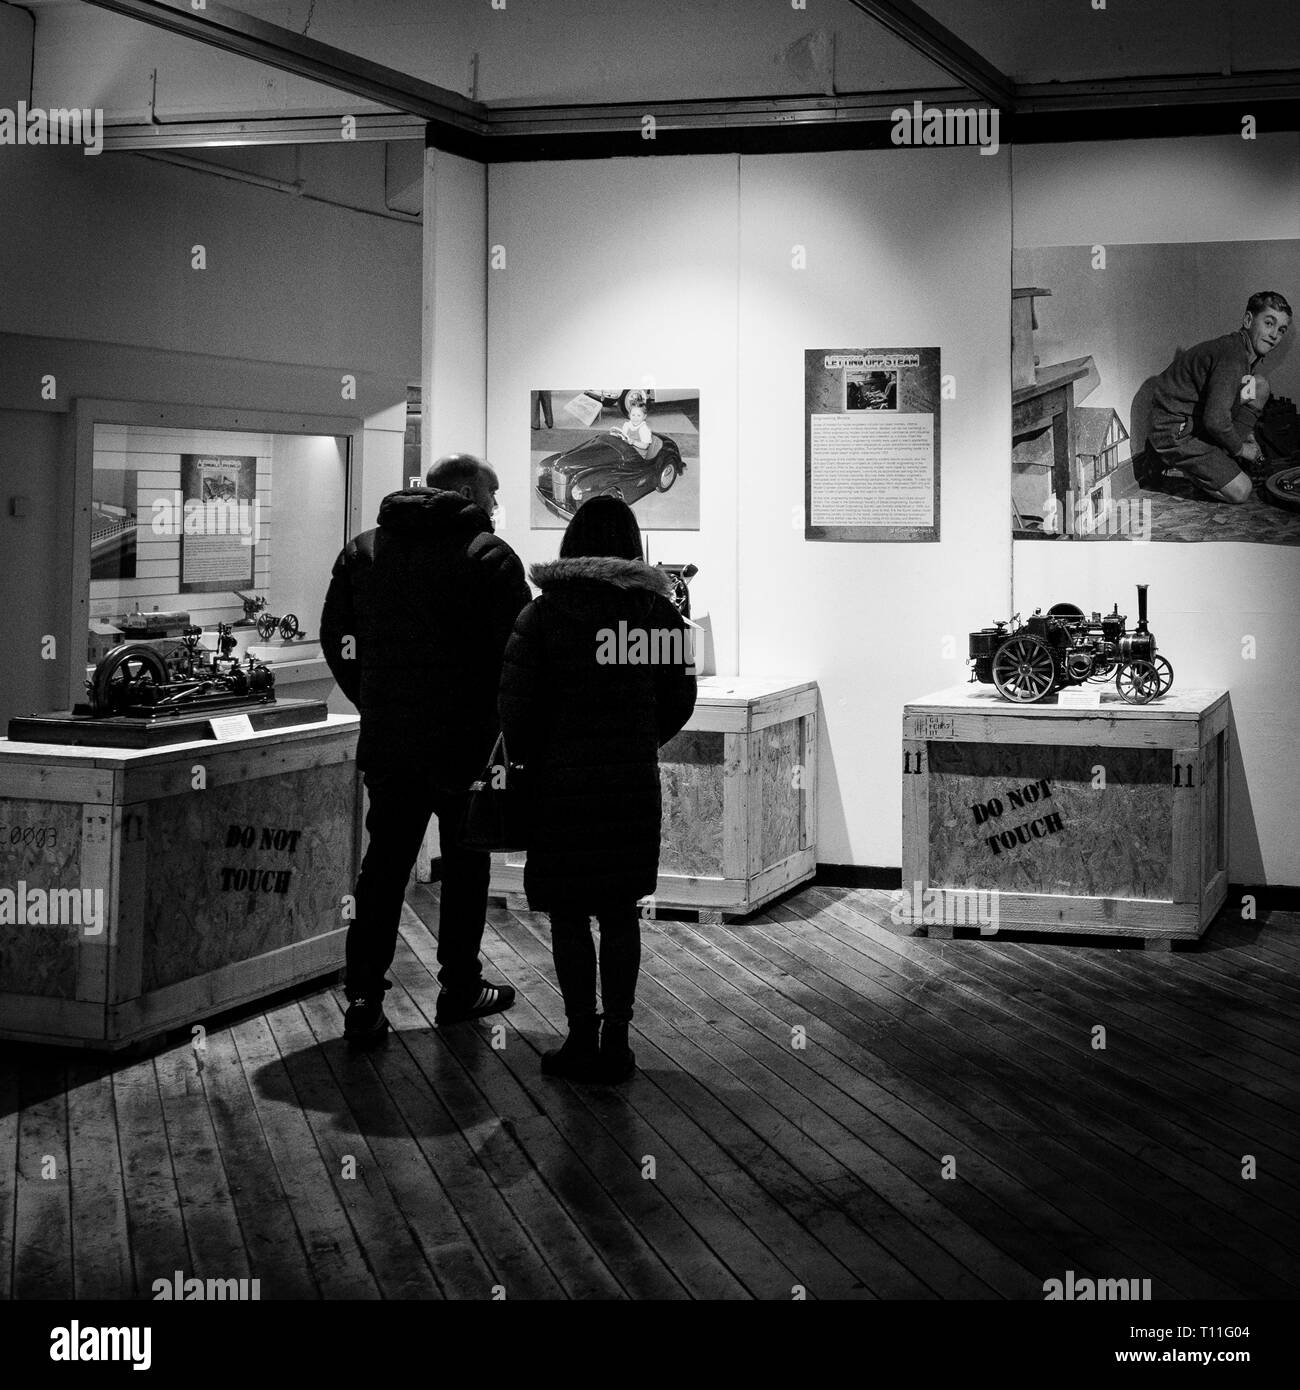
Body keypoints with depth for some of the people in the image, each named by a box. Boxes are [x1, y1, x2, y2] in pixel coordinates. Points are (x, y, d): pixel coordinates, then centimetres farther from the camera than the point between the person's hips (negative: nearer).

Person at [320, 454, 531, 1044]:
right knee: (464, 864, 11)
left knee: (383, 863, 9)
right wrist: (493, 715, 2)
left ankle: (363, 996, 2)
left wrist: (374, 703, 14)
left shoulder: (362, 549, 8)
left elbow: (334, 639, 9)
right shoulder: (489, 556, -8)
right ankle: (460, 989, 20)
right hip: (466, 741, -4)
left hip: (385, 741, 4)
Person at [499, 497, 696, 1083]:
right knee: (620, 910, 11)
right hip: (634, 781, 3)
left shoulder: (542, 613, -7)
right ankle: (616, 1040, 14)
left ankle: (583, 1040, 7)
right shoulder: (658, 611, 0)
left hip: (561, 780, -3)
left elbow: (515, 703, -9)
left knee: (568, 914, 6)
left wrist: (524, 756, 9)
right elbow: (679, 700, 6)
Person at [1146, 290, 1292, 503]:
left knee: (1260, 386, 6)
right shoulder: (1232, 357, -25)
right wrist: (1240, 448, -14)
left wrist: (1247, 436, 9)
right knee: (1239, 491, -15)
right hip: (1175, 432, -10)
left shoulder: (1251, 353, 8)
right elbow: (1215, 420, -31)